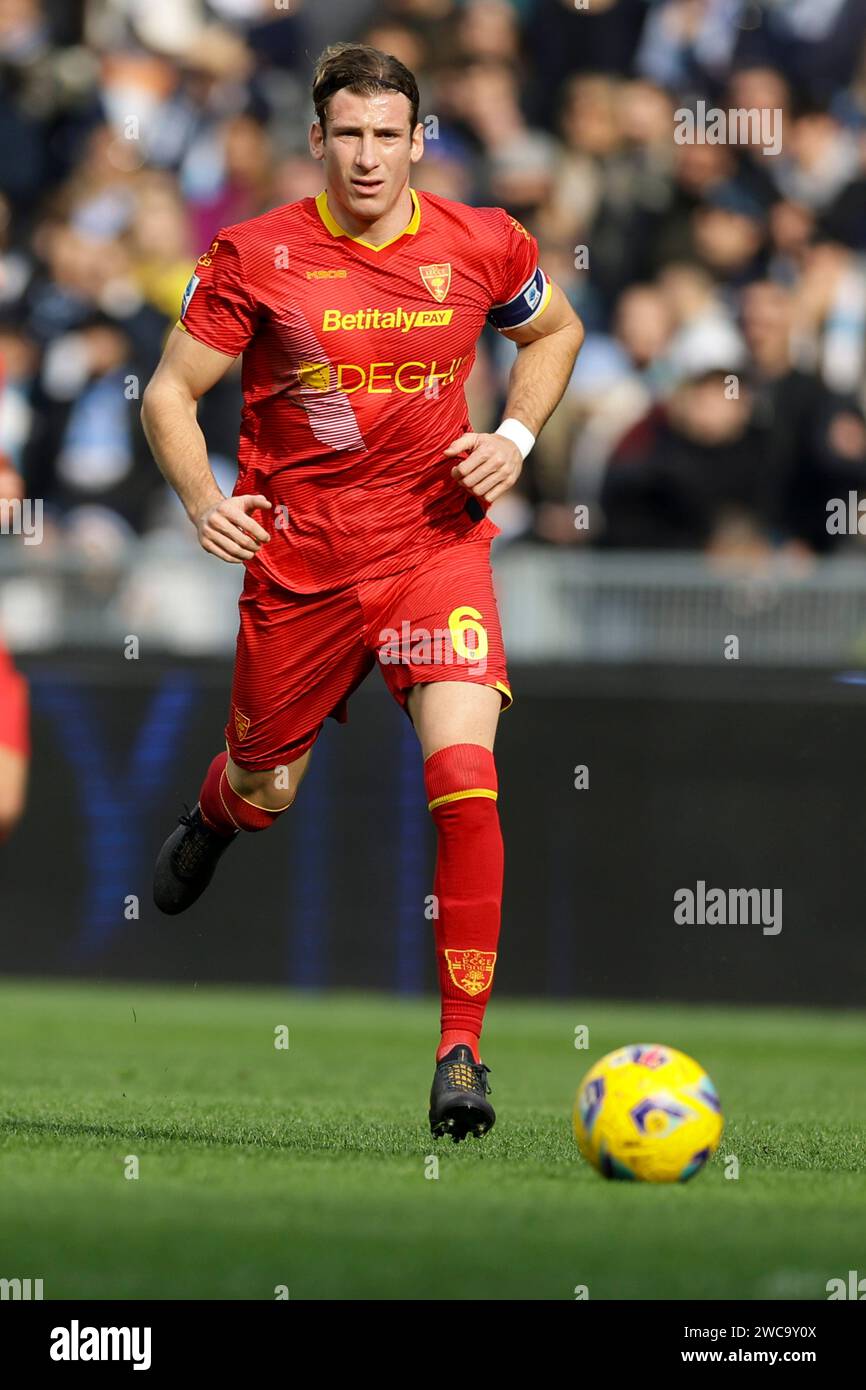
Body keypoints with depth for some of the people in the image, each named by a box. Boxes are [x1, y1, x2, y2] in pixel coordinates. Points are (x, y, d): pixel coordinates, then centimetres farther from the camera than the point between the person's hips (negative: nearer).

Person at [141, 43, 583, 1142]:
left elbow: (555, 330, 18)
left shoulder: (480, 247, -2)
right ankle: (213, 818, 57)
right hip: (296, 558, 0)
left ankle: (462, 1049, -13)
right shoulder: (255, 257, -7)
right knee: (264, 792, 15)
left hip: (436, 546, 0)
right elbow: (169, 394, 0)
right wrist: (203, 500, -17)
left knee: (464, 778, -19)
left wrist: (515, 436, 2)